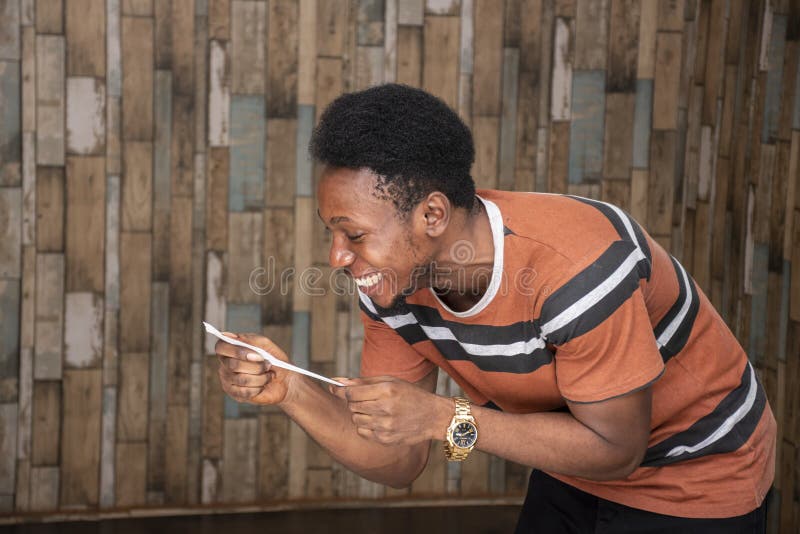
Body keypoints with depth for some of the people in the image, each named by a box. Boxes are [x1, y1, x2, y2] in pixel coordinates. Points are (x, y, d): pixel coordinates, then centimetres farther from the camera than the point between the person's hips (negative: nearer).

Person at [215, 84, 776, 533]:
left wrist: (446, 419, -35)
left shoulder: (575, 266, -36)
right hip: (574, 469, 6)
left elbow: (613, 448, -27)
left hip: (696, 477, -6)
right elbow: (398, 463, -9)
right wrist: (290, 390, -25)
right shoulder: (392, 288, -14)